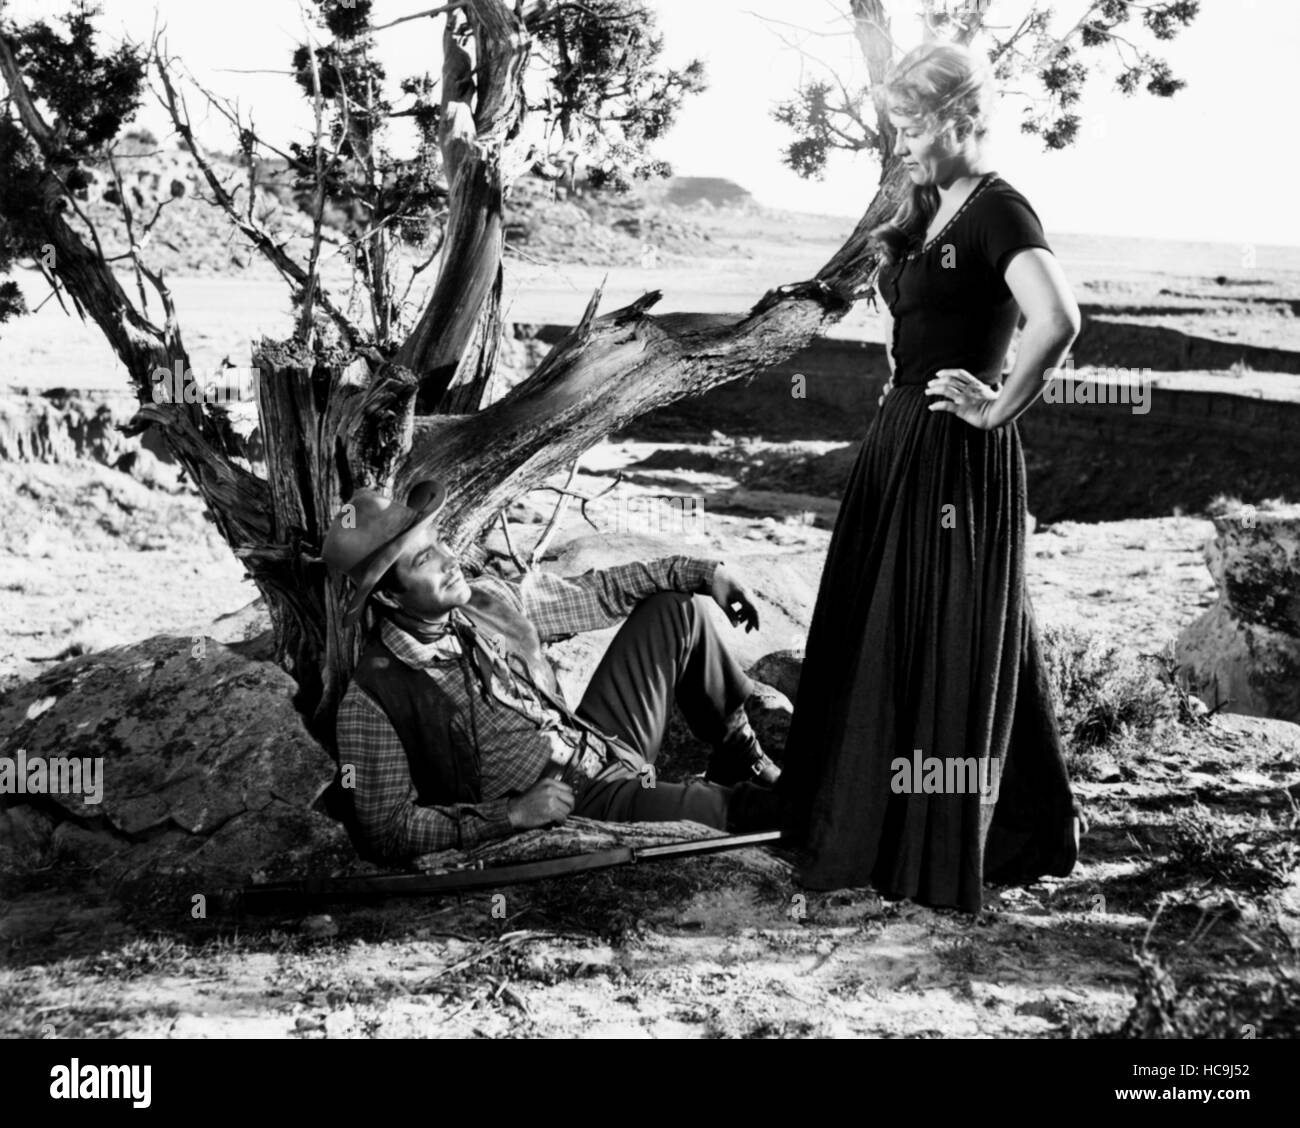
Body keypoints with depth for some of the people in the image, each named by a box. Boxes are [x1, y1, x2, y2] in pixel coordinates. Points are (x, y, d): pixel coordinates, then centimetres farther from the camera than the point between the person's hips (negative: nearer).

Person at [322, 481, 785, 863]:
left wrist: (702, 572, 7)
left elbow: (594, 593, 13)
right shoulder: (371, 702, -19)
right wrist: (510, 813, -23)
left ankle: (744, 760, 22)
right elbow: (384, 833, -18)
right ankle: (750, 800, 7)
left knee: (674, 609, 8)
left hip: (600, 743, 8)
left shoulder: (488, 599, 0)